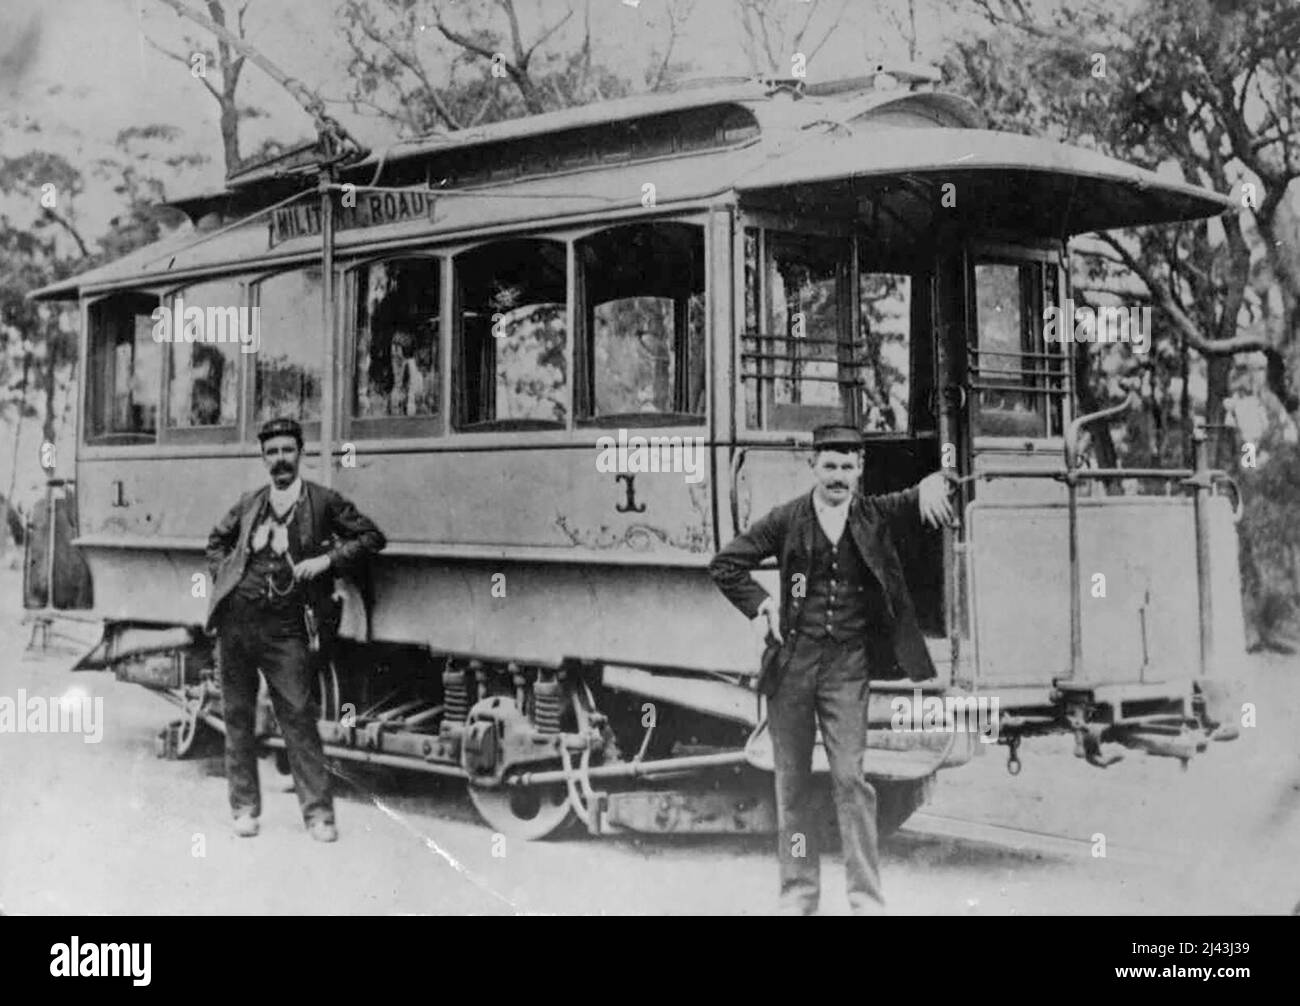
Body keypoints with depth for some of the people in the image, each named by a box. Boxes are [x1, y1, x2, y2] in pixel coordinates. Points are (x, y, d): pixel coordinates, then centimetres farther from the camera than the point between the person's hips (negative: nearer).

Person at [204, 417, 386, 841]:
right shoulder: (249, 503, 11)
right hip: (236, 622, 4)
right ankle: (245, 807, 18)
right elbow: (217, 539, 28)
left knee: (298, 719, -5)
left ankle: (318, 813, 1)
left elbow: (372, 537, 1)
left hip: (283, 628, -4)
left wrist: (327, 560, -10)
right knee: (237, 717, 8)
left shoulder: (322, 501, 1)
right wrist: (222, 576, 11)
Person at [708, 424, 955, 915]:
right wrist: (760, 606, -2)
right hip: (793, 657, 1)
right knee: (792, 779, 7)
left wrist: (932, 485, -25)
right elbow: (724, 564, 8)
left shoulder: (875, 515, 4)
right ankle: (798, 889, 18)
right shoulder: (789, 519, 2)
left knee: (850, 777, -8)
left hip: (848, 660, -1)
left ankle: (866, 898, -1)